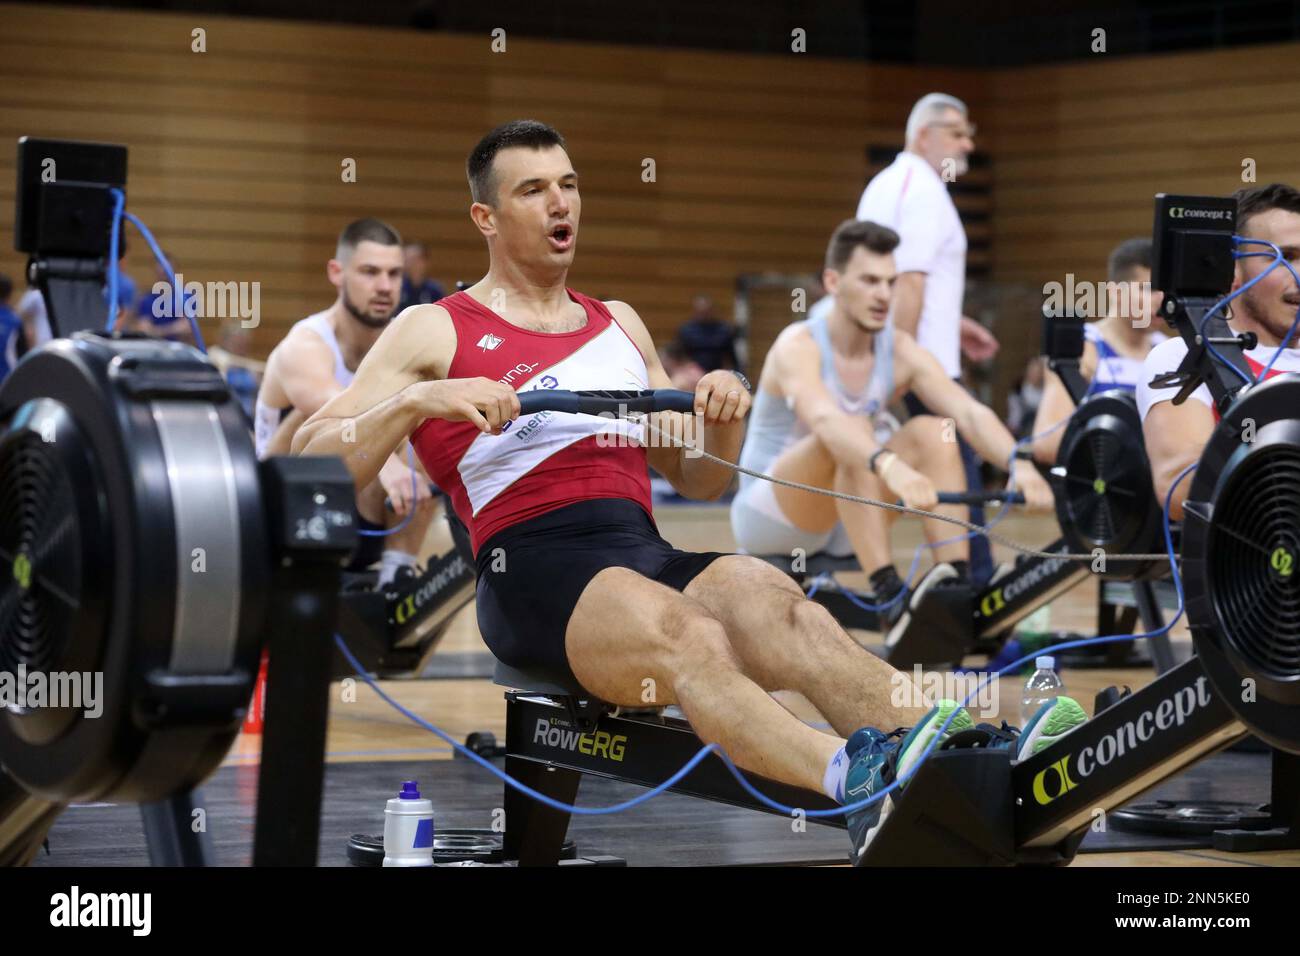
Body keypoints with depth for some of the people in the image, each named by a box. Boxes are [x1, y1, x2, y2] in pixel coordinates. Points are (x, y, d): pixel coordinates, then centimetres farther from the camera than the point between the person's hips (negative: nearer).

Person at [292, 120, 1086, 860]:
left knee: (770, 599, -30)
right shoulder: (435, 332, 11)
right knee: (679, 630, -37)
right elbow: (311, 466, 2)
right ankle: (856, 779, -63)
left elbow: (697, 480, 28)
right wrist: (418, 401, -13)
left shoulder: (620, 326, 26)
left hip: (647, 552, 4)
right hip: (529, 565, -4)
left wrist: (727, 416, 7)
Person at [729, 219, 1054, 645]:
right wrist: (890, 466, -62)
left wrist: (1019, 464, -41)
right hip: (771, 515, -5)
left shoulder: (901, 352, -5)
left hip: (845, 521, 5)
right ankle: (891, 601, -42)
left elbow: (970, 413, -20)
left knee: (933, 431, -17)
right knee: (850, 435, -34)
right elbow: (825, 421, -43)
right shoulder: (798, 348, -21)